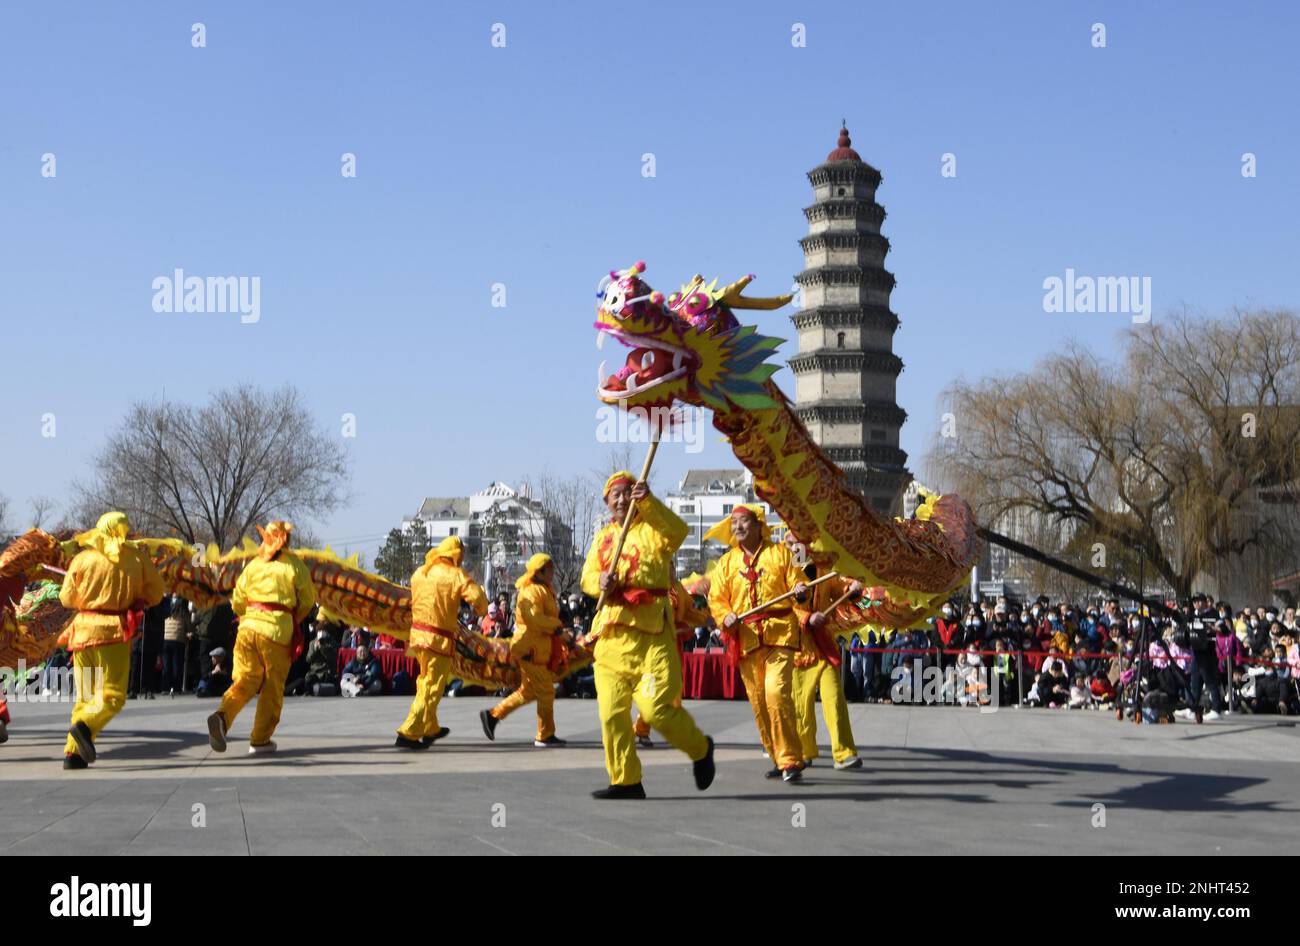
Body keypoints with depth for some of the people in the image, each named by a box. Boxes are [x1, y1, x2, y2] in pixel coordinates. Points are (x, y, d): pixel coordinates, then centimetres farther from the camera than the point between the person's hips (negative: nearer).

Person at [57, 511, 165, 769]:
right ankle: (85, 725, -27)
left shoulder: (83, 559, 3)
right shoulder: (138, 557, 1)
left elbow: (67, 598, 8)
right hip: (115, 632, -3)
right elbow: (155, 594, 5)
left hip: (84, 630, 3)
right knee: (112, 695, 1)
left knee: (85, 696, 13)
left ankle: (73, 752, 3)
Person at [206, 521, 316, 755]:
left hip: (249, 624, 3)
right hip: (278, 628, -3)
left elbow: (237, 601, 11)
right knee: (273, 686, 7)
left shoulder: (254, 564, 10)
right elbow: (308, 600, 11)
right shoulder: (294, 565, 3)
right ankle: (260, 740, 9)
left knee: (245, 679, 6)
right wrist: (294, 620, 28)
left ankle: (223, 716, -20)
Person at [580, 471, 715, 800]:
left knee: (656, 707, -12)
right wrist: (600, 581, -13)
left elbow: (677, 531, -19)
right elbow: (587, 577, 11)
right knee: (611, 712, 1)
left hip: (650, 633, -5)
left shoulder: (652, 528, 4)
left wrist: (649, 502, -33)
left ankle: (700, 748, 14)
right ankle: (625, 781, 10)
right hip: (611, 634, 5)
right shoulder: (603, 537, 20)